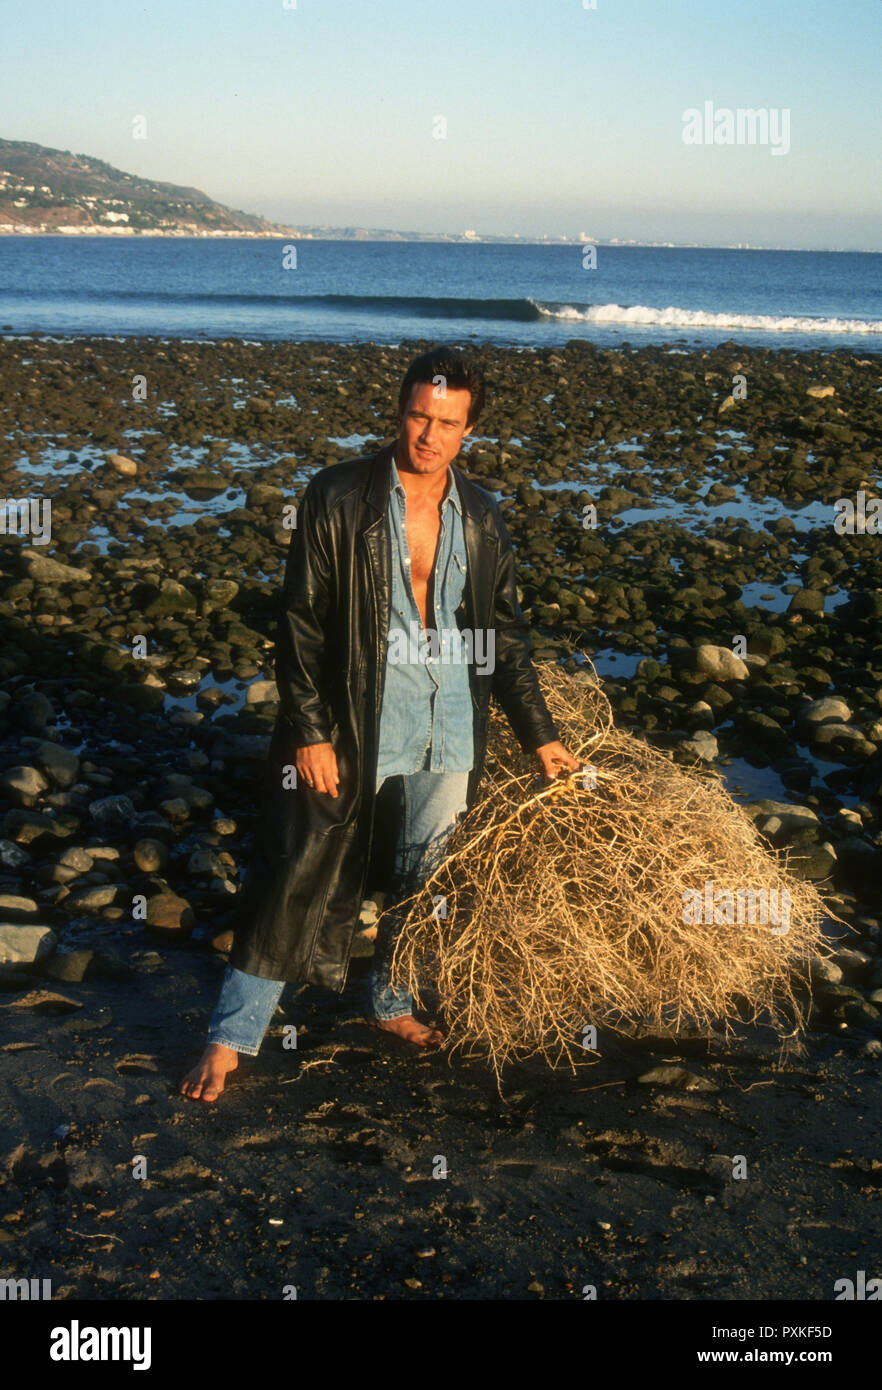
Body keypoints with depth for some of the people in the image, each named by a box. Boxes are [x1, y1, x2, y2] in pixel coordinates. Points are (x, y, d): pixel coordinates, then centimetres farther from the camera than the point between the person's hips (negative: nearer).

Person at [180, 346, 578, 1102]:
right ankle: (233, 1036, 14)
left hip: (448, 733, 4)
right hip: (352, 729, -4)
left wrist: (541, 735, 12)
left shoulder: (481, 517, 4)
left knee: (423, 881, 16)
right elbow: (301, 623, -8)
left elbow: (505, 634, 11)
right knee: (296, 878, 1)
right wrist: (311, 732, -12)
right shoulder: (338, 498, -8)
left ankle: (391, 1002, 40)